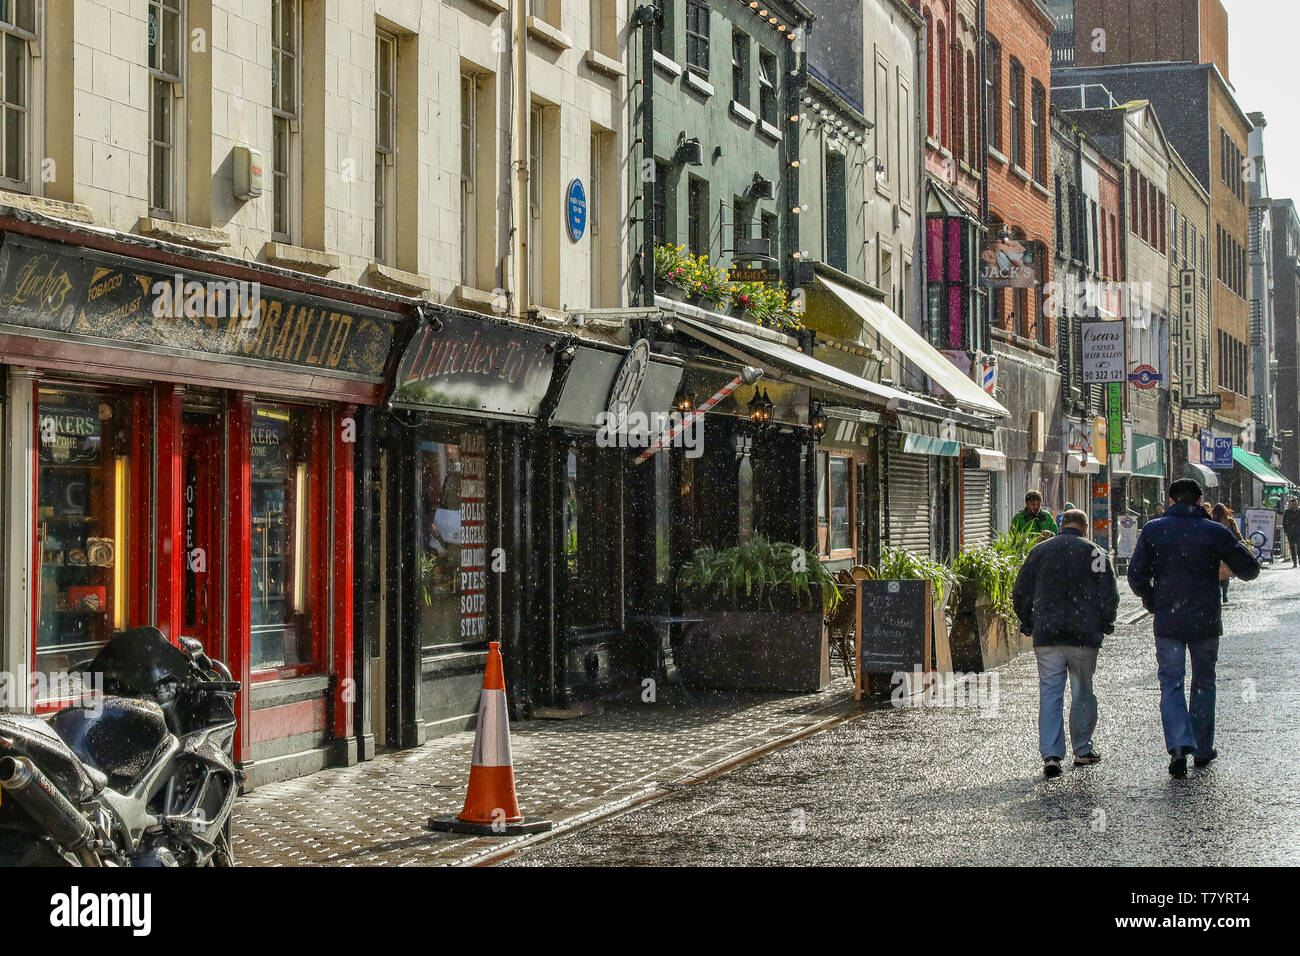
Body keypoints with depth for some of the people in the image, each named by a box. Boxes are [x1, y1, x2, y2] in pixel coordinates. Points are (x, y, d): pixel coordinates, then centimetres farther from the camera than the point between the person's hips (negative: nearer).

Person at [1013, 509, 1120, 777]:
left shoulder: (1040, 551, 8)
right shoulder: (1095, 553, 1)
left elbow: (1020, 593, 8)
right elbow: (1109, 596, -4)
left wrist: (1028, 624, 18)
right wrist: (1104, 625, 10)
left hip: (1046, 636, 1)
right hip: (1084, 636, -1)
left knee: (1050, 694, 1)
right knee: (1082, 693, 12)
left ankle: (1051, 754, -9)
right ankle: (1083, 750, 20)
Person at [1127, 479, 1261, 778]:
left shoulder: (1153, 530, -1)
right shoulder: (1215, 531, -2)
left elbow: (1136, 575, -4)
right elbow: (1250, 570, 2)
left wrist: (1151, 602, 13)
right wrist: (1238, 546, 21)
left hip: (1167, 622, 0)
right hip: (1206, 621, 0)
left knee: (1171, 684, 3)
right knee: (1203, 683, 16)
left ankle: (1178, 745, -17)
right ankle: (1203, 749, 22)